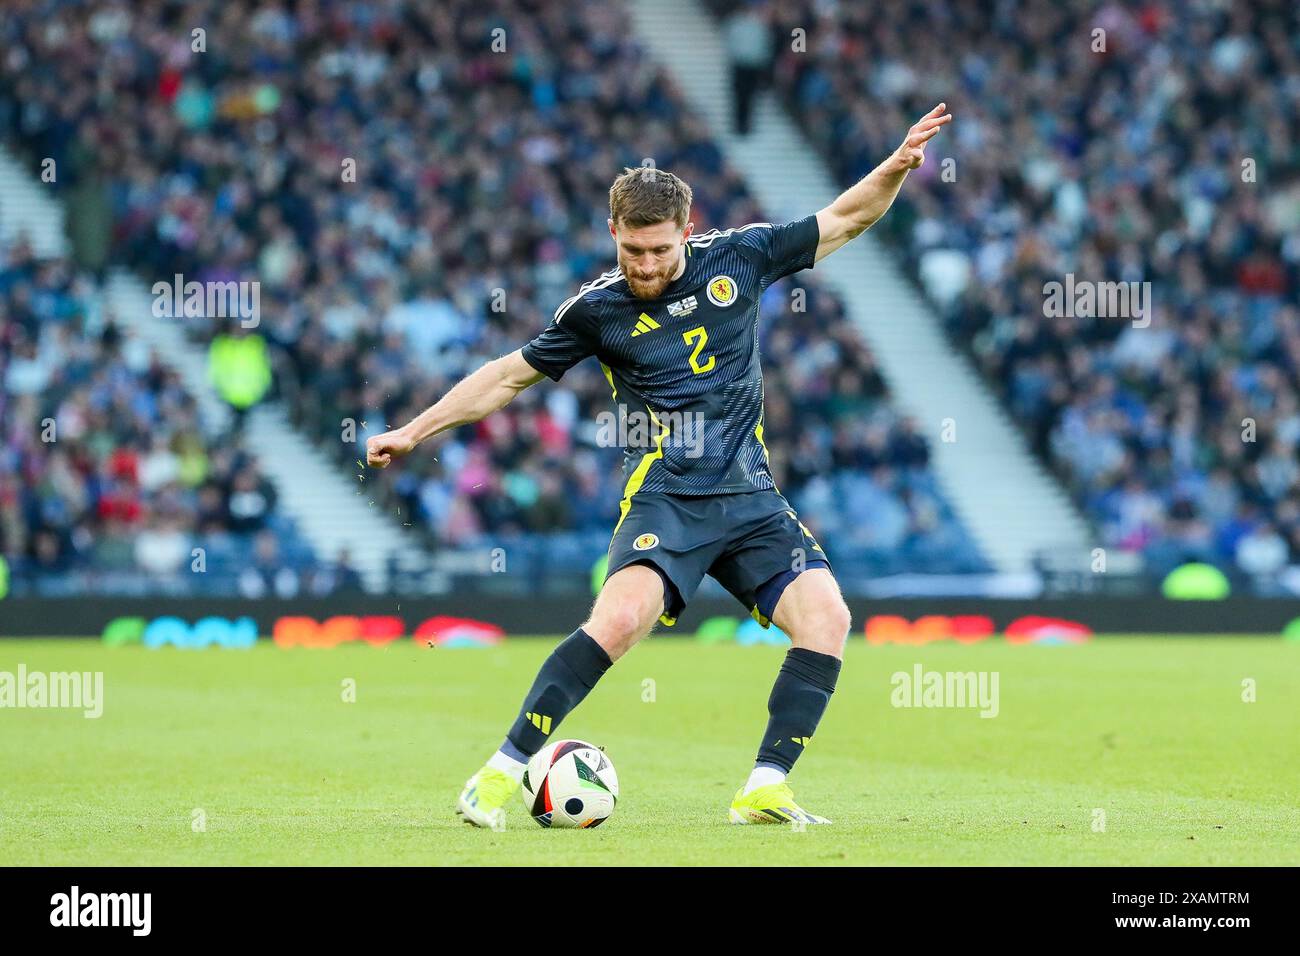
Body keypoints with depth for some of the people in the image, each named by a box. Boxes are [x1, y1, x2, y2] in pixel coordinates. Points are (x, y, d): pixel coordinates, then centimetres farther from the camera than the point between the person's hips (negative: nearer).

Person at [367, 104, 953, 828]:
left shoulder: (738, 257, 5)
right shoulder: (597, 309, 1)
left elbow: (846, 218, 15)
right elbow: (509, 376, 13)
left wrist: (899, 164, -1)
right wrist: (415, 431, 13)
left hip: (751, 497, 3)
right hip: (666, 495, -3)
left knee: (827, 617, -17)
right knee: (622, 615, -29)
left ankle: (765, 791, -13)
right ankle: (503, 773, -23)